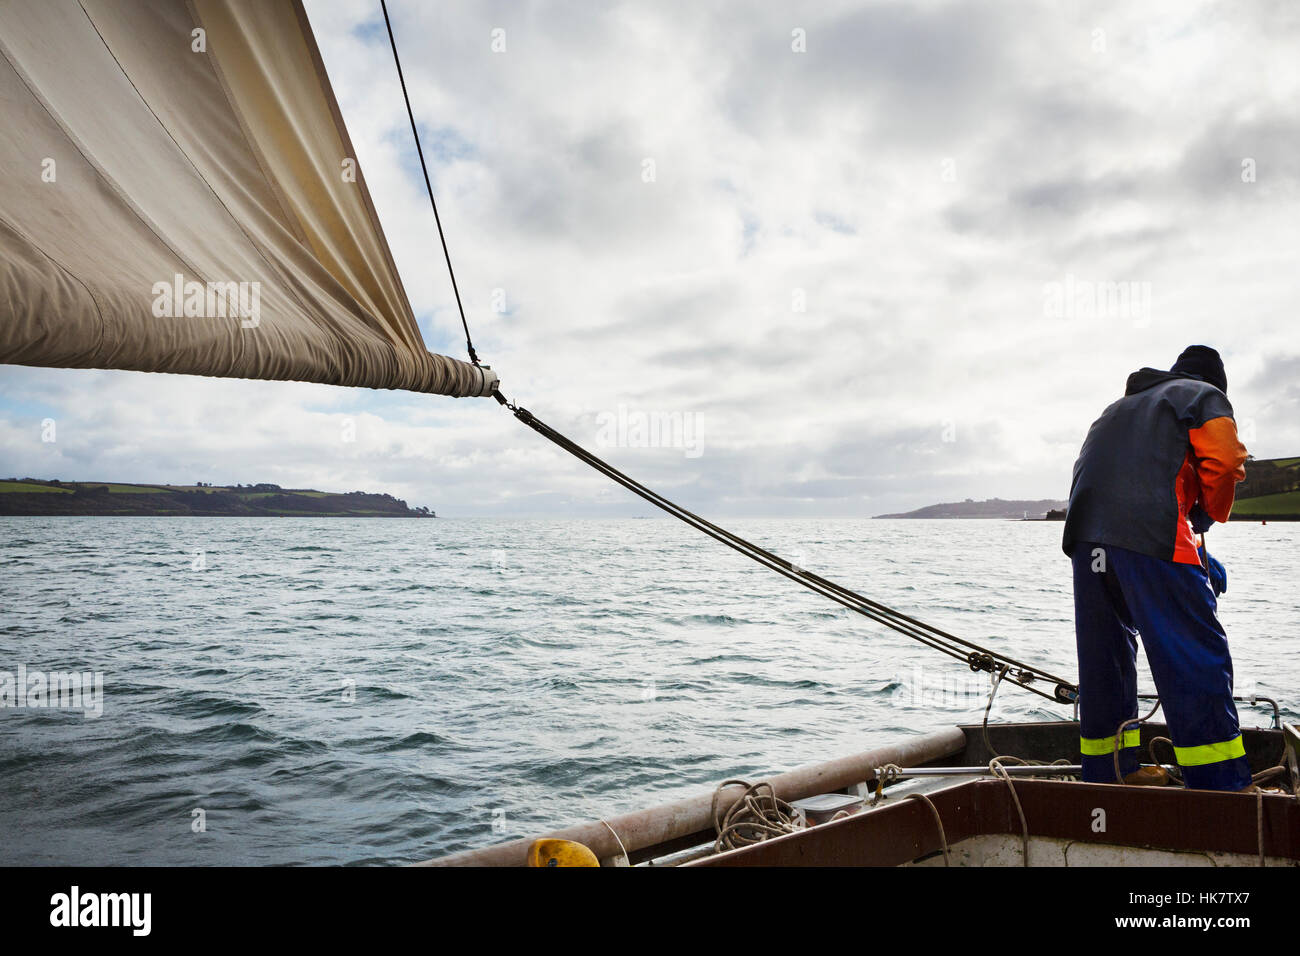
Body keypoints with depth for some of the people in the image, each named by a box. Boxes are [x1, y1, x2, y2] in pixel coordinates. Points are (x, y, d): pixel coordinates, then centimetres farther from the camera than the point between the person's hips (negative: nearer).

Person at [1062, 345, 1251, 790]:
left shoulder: (1120, 407, 34)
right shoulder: (1205, 396, 16)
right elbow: (1225, 462, -1)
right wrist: (1208, 516, 17)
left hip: (1084, 532, 7)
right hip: (1151, 534, -6)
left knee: (1105, 653, 13)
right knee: (1196, 655, -4)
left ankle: (1108, 770, 20)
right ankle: (1219, 784, -5)